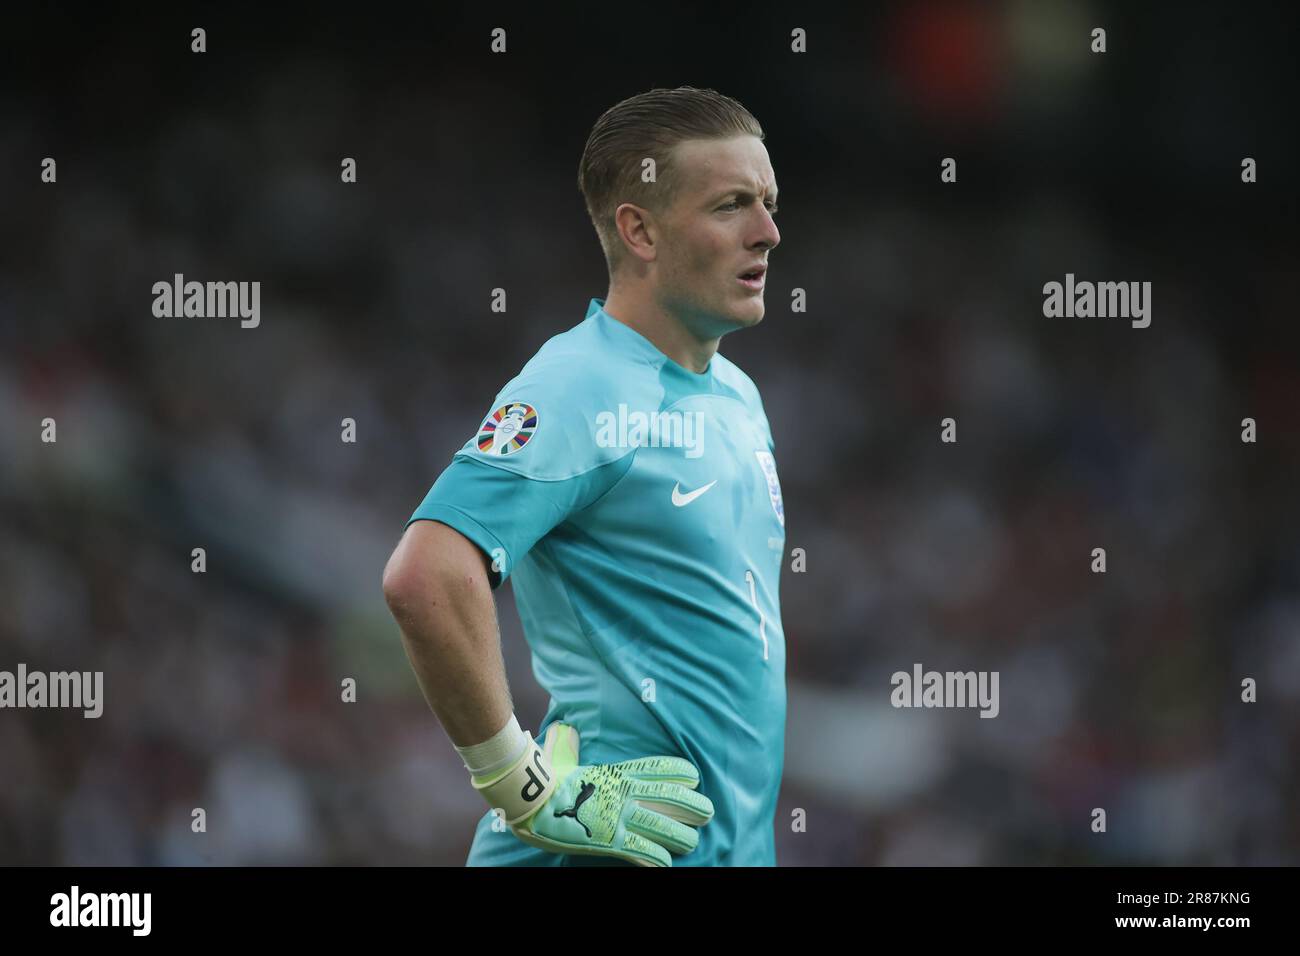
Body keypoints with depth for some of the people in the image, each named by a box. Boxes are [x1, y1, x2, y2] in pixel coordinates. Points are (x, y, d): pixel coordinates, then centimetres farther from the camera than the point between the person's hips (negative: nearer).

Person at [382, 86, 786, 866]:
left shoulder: (737, 395, 13)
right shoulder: (578, 392, -15)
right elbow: (426, 578, -28)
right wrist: (526, 789, -24)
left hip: (740, 842, 8)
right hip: (616, 851, -8)